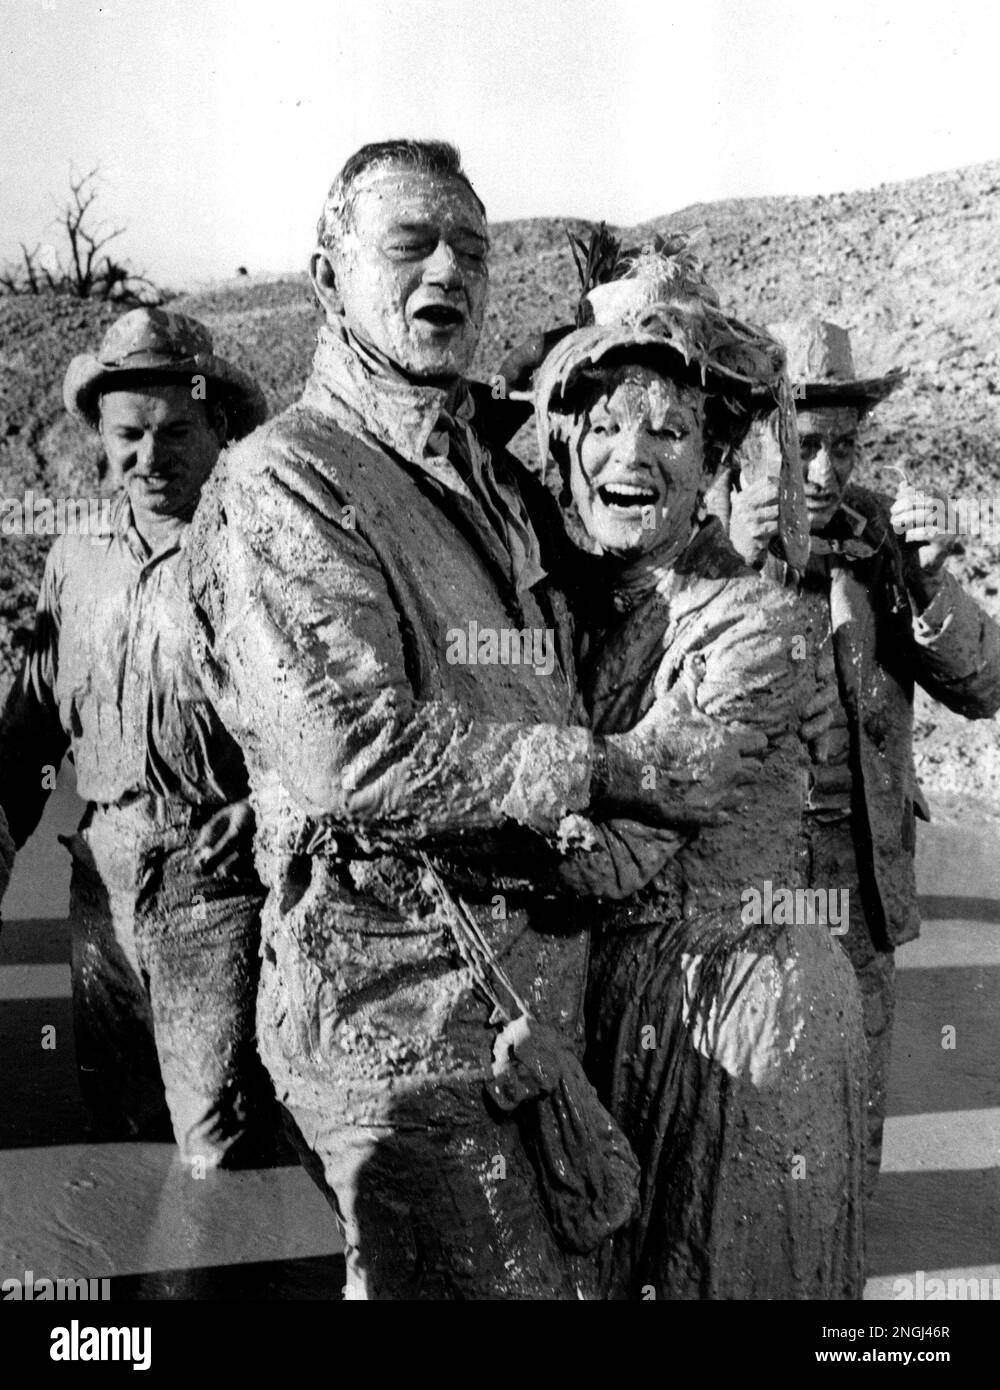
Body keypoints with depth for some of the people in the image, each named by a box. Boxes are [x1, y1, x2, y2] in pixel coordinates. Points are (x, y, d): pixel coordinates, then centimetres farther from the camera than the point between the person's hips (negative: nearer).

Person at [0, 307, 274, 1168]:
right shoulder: (76, 560, 9)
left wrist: (265, 807, -22)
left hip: (217, 881, -6)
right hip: (103, 882, 6)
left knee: (221, 1161, -2)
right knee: (118, 1141, 20)